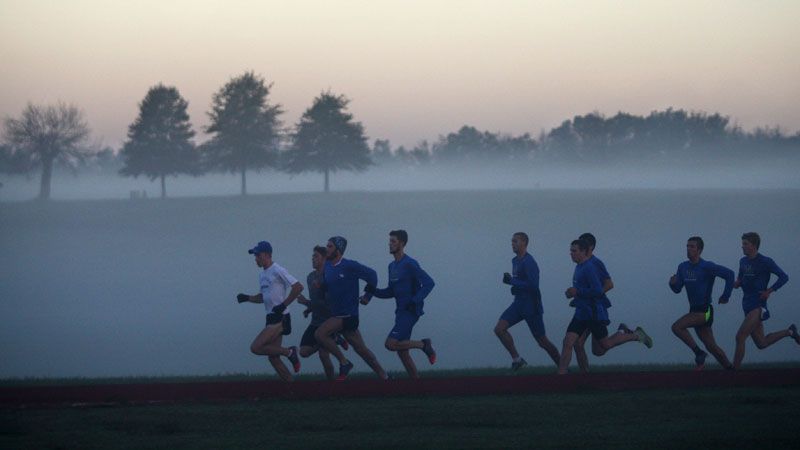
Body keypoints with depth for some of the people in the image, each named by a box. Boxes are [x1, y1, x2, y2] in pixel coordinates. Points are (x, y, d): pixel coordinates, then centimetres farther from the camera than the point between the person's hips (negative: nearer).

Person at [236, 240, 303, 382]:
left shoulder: (278, 271, -11)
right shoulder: (262, 275, 17)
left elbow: (298, 287, -17)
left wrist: (283, 305, -20)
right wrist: (247, 298, 12)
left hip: (280, 318, -9)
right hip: (272, 318, 9)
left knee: (256, 347, -18)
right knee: (273, 357, 6)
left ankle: (288, 352, -6)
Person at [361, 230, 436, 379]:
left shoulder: (409, 264, -12)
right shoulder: (392, 266, 15)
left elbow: (429, 283, -18)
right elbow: (391, 292, 21)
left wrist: (415, 301, -24)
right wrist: (373, 292, 5)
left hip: (410, 311, -9)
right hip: (401, 311, 9)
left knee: (391, 344, -18)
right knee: (402, 352, 7)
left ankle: (423, 345, -1)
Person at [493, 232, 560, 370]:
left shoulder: (529, 263, -17)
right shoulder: (515, 261, 12)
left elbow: (533, 285, -25)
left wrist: (512, 281, -19)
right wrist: (509, 280, 5)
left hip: (531, 307, -9)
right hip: (519, 303, 9)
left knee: (542, 341, -2)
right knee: (499, 329, -7)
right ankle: (516, 359, -1)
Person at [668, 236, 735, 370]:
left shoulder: (707, 267, -13)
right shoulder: (683, 267, 9)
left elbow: (729, 274, -16)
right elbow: (677, 289, 9)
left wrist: (726, 296, -14)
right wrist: (673, 283, -14)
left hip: (705, 310, -7)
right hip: (694, 311, 7)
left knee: (677, 327, -21)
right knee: (711, 346, 10)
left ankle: (699, 353, -10)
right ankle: (730, 369, 20)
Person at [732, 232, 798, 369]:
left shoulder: (765, 262, -9)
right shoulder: (743, 261, 11)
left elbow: (784, 277, -7)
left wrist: (769, 291, -15)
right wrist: (737, 282, 4)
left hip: (758, 306, -8)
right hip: (747, 305, 8)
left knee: (740, 337, -18)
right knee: (761, 343, 13)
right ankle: (789, 332, 33)